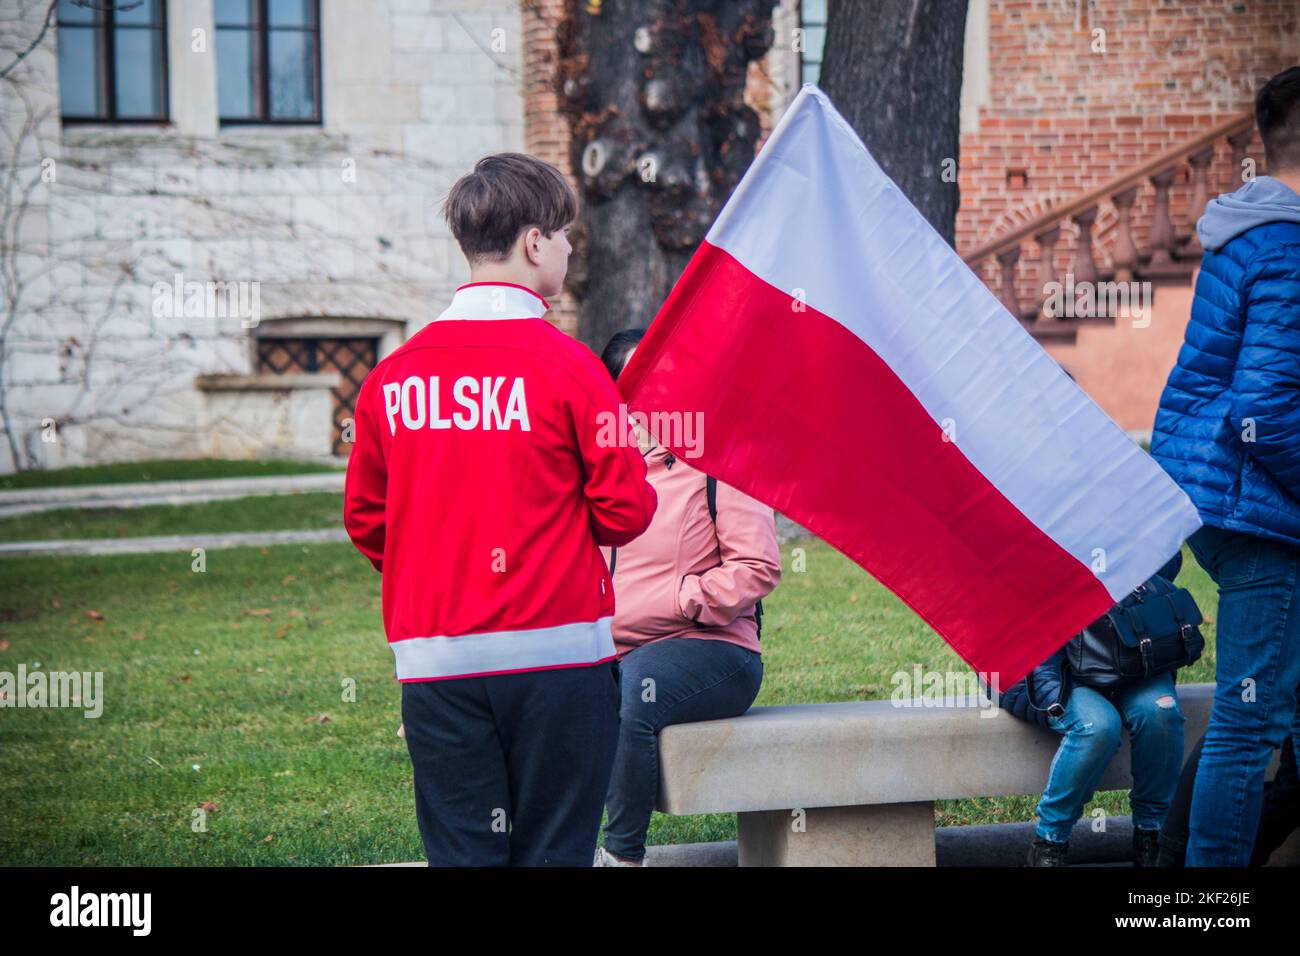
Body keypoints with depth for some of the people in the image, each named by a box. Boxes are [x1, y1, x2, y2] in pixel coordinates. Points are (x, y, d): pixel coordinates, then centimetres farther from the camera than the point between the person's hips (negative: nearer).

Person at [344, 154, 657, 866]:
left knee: (461, 852, 6)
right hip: (555, 648, -3)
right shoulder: (566, 366, -9)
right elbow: (625, 512, -7)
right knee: (552, 851, 3)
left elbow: (364, 518, 11)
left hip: (433, 662, 4)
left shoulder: (393, 377, 4)